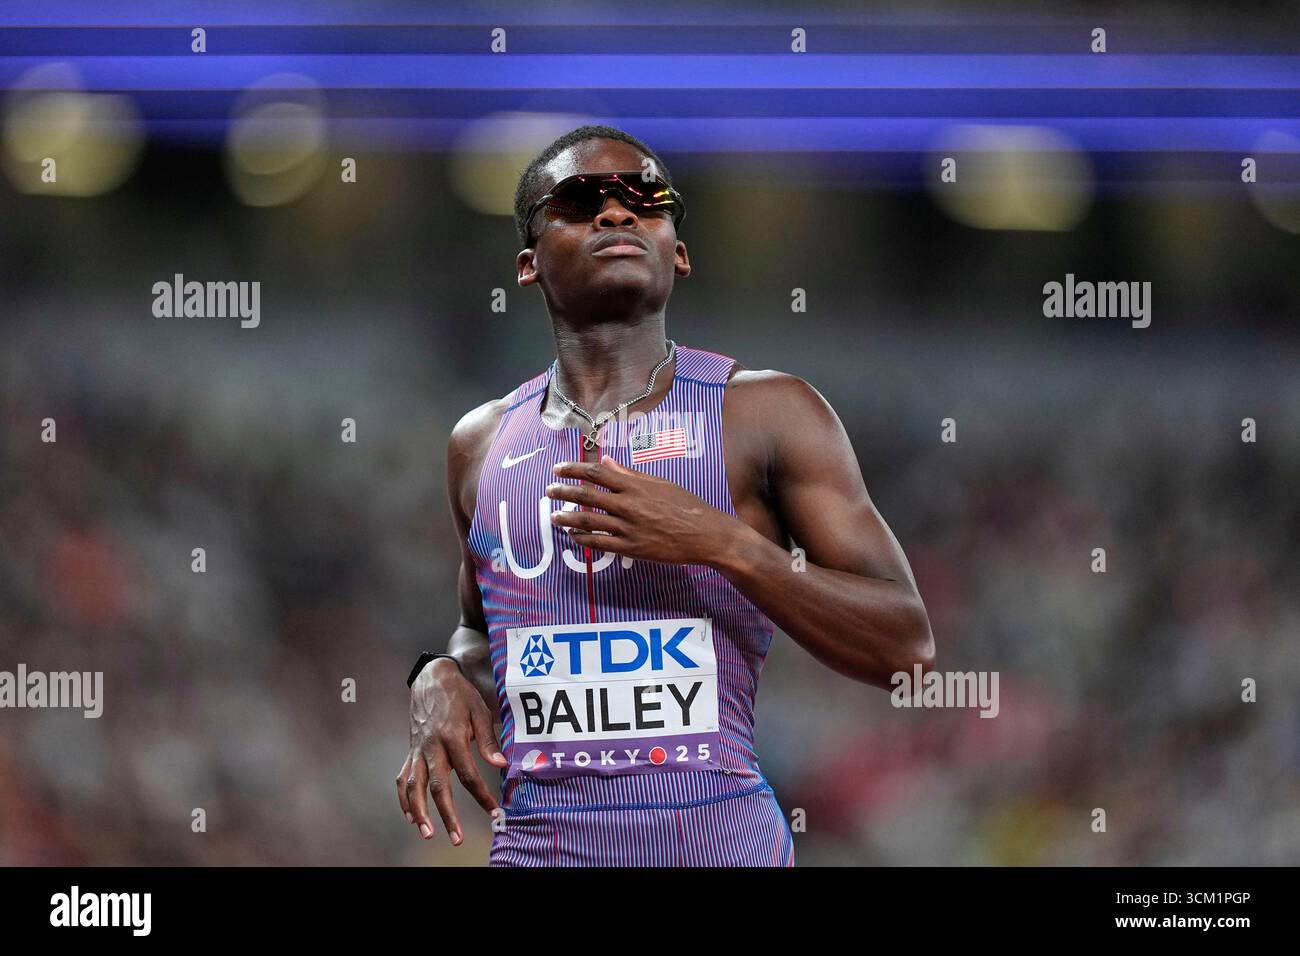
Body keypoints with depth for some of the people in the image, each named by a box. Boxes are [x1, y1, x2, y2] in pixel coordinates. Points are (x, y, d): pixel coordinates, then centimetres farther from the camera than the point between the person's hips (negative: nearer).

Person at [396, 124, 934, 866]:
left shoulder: (767, 415, -2)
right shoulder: (482, 445, 9)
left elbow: (906, 648, -7)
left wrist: (723, 542, -17)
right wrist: (443, 679, 4)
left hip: (721, 838, -3)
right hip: (537, 845, 3)